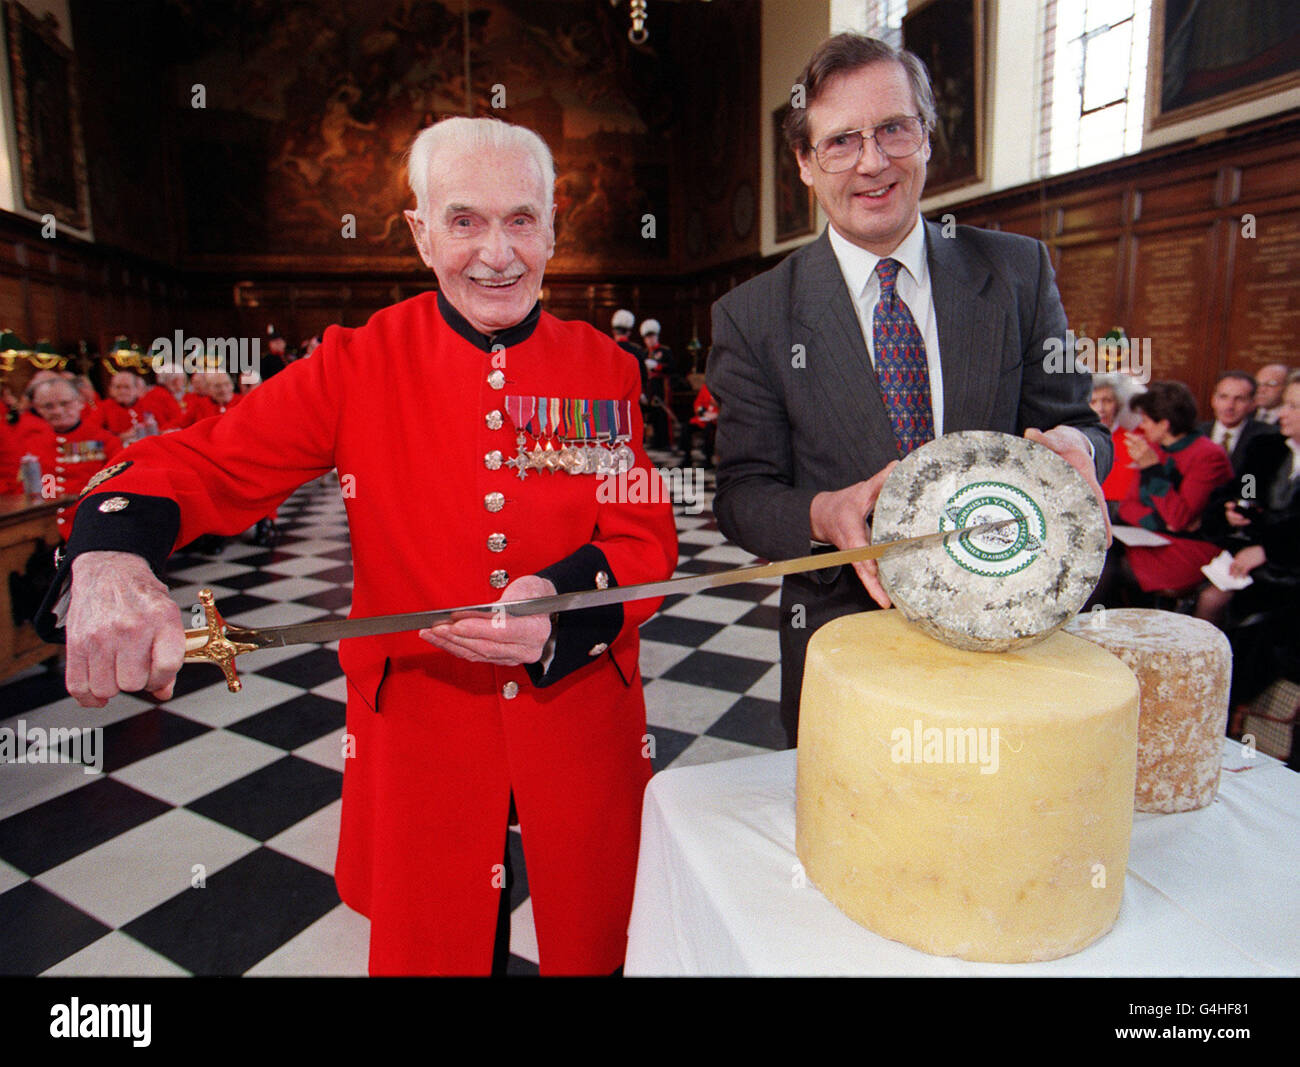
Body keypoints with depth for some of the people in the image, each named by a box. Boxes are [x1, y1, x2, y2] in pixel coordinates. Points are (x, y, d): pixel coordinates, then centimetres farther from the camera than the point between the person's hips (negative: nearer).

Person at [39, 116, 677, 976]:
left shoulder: (606, 368, -2)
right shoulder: (361, 364, -5)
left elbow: (647, 538, -5)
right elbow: (209, 463, -10)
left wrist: (563, 601, -26)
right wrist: (113, 558, -31)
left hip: (581, 728, 1)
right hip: (419, 731, 0)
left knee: (596, 944, 21)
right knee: (429, 950, 20)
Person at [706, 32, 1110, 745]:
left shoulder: (1019, 272, 1)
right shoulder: (753, 316, -5)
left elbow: (1075, 422, 3)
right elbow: (743, 493, -6)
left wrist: (1073, 445, -21)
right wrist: (823, 515, -27)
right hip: (839, 652, -1)